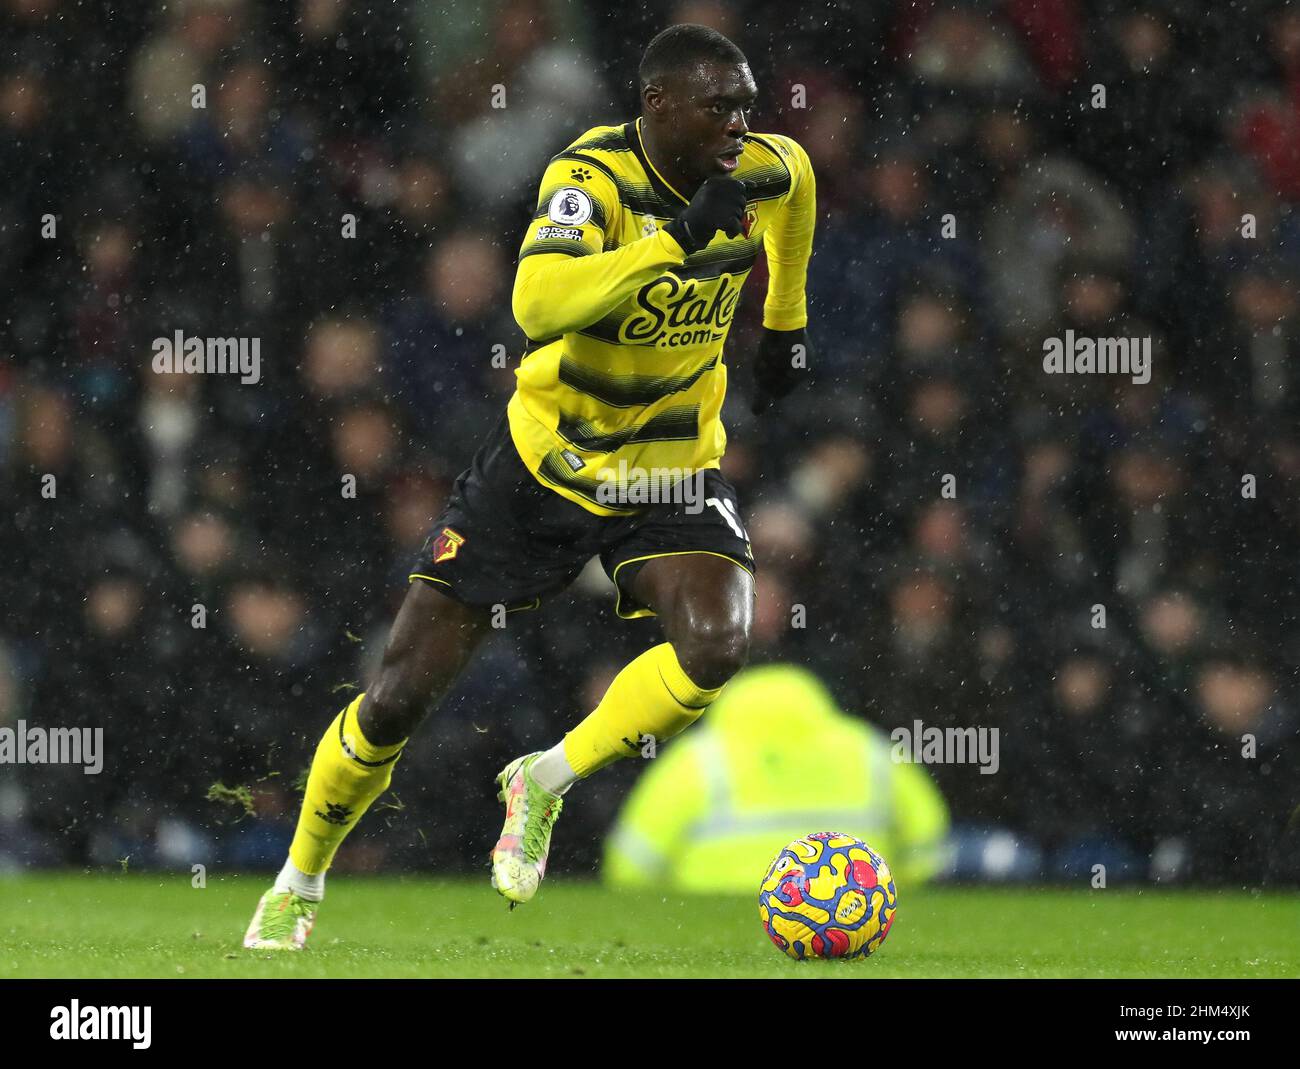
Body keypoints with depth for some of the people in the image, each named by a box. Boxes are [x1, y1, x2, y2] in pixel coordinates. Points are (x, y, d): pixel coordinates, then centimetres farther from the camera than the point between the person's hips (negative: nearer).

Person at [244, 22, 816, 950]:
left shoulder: (763, 171, -9)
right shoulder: (594, 176, -25)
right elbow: (538, 302, -44)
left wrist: (785, 323, 26)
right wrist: (676, 241, -49)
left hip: (671, 471, 3)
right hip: (542, 460, -3)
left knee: (717, 645, -28)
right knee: (398, 698, -1)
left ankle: (545, 785, -3)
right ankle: (299, 884, 25)